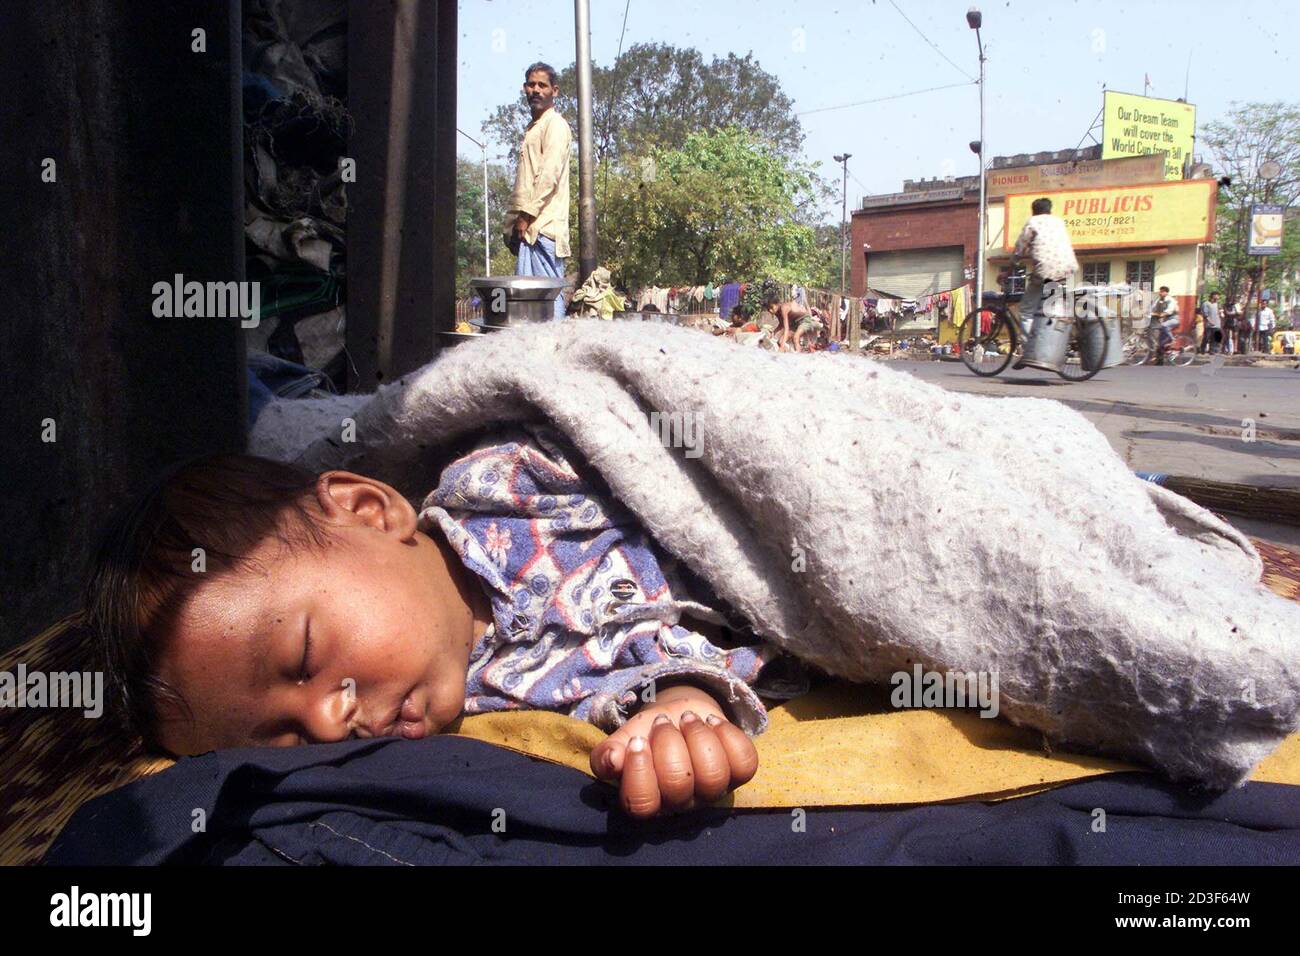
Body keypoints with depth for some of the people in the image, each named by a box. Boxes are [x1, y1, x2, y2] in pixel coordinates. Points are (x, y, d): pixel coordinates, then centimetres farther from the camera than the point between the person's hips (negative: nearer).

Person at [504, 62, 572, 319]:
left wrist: (526, 215, -16)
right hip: (530, 227, 9)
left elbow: (549, 175, -15)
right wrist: (514, 224, 17)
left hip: (544, 224, -9)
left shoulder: (556, 125, -3)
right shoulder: (533, 128, 25)